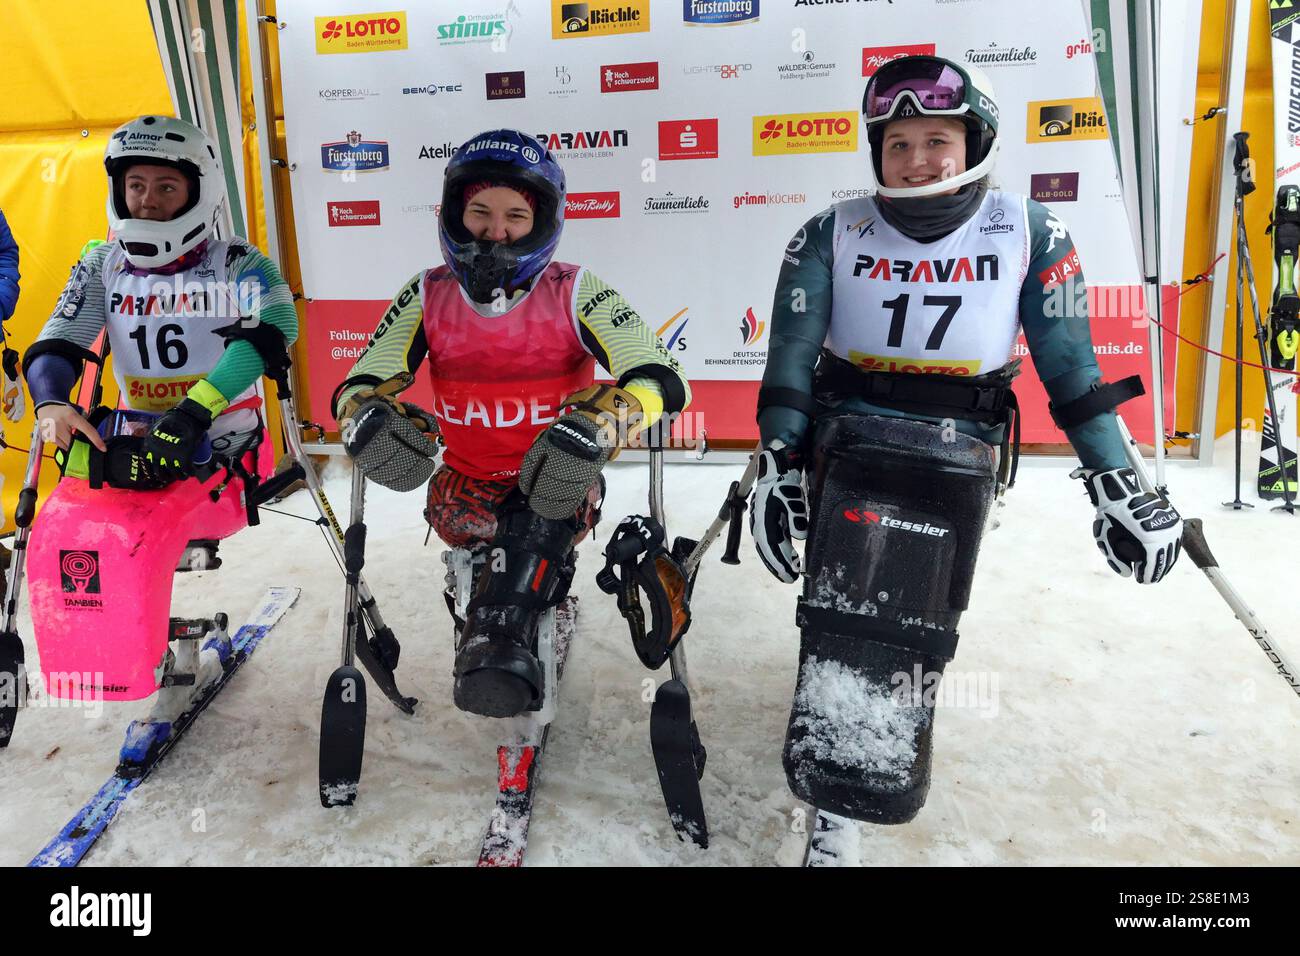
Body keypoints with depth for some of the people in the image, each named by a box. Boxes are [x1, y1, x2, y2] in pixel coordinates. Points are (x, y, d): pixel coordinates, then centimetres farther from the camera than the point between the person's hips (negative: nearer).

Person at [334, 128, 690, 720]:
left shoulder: (575, 293, -10)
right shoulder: (428, 297, -1)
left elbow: (659, 378, -21)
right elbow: (360, 383, -2)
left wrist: (599, 423, -42)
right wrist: (364, 415, -28)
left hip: (555, 481, -6)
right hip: (466, 481, 7)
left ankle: (499, 638, -24)